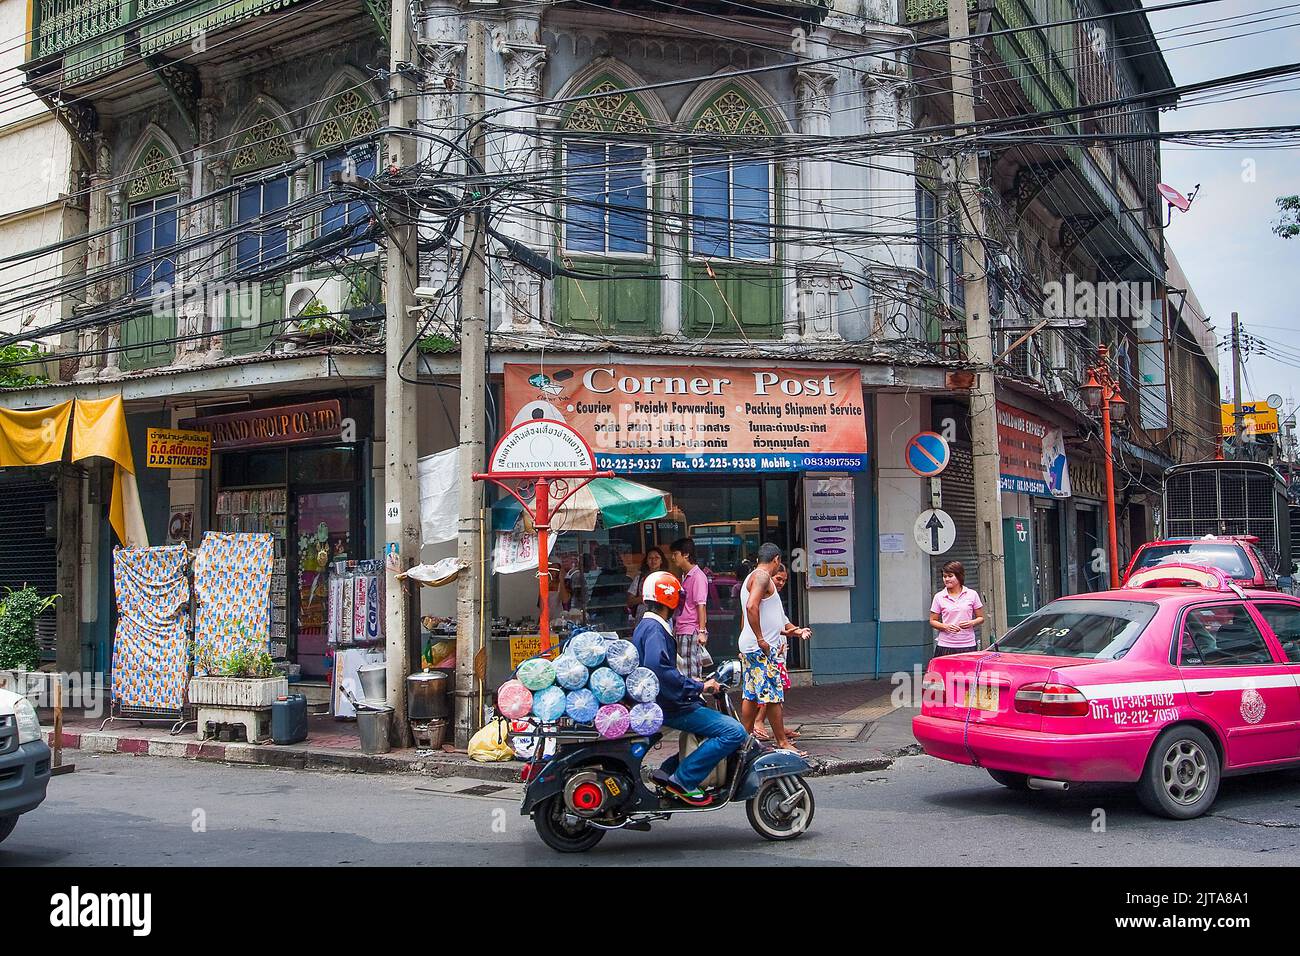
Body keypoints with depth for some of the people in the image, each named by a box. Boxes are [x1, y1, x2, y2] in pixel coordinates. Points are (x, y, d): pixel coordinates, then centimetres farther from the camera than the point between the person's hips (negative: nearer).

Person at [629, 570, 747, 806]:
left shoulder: (645, 626, 18)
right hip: (669, 707, -11)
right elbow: (658, 668, -32)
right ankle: (683, 779, -15)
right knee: (734, 732, -19)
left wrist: (693, 682, 21)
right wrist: (698, 686, -25)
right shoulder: (654, 629, -16)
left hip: (665, 702, 11)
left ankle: (668, 770, 16)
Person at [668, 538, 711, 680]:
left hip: (691, 632, -9)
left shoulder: (698, 576, -10)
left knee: (692, 675, -7)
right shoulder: (683, 576, 17)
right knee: (681, 673, 10)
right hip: (681, 631, 9)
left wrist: (702, 631, -20)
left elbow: (701, 605, -15)